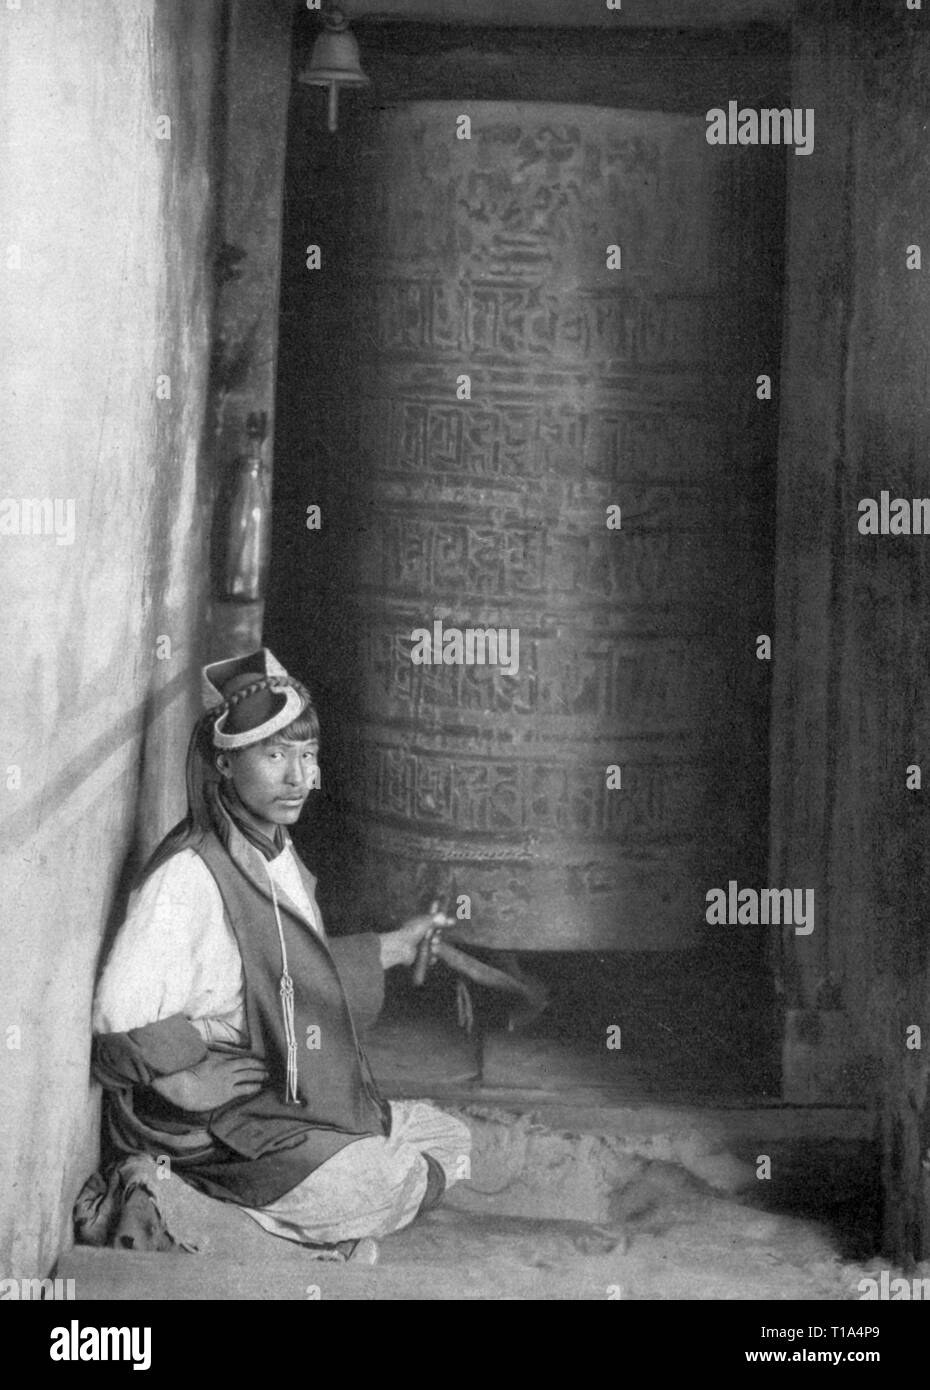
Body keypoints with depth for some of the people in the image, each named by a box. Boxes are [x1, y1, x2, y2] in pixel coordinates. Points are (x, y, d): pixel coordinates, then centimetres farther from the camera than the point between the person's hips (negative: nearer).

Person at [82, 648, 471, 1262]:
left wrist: (390, 948, 21)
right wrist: (229, 1039, -19)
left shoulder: (278, 853, 6)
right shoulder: (188, 875, -24)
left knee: (450, 1139, 11)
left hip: (295, 1098, 9)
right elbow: (119, 1029, -27)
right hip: (213, 1120, -9)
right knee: (395, 1187, -18)